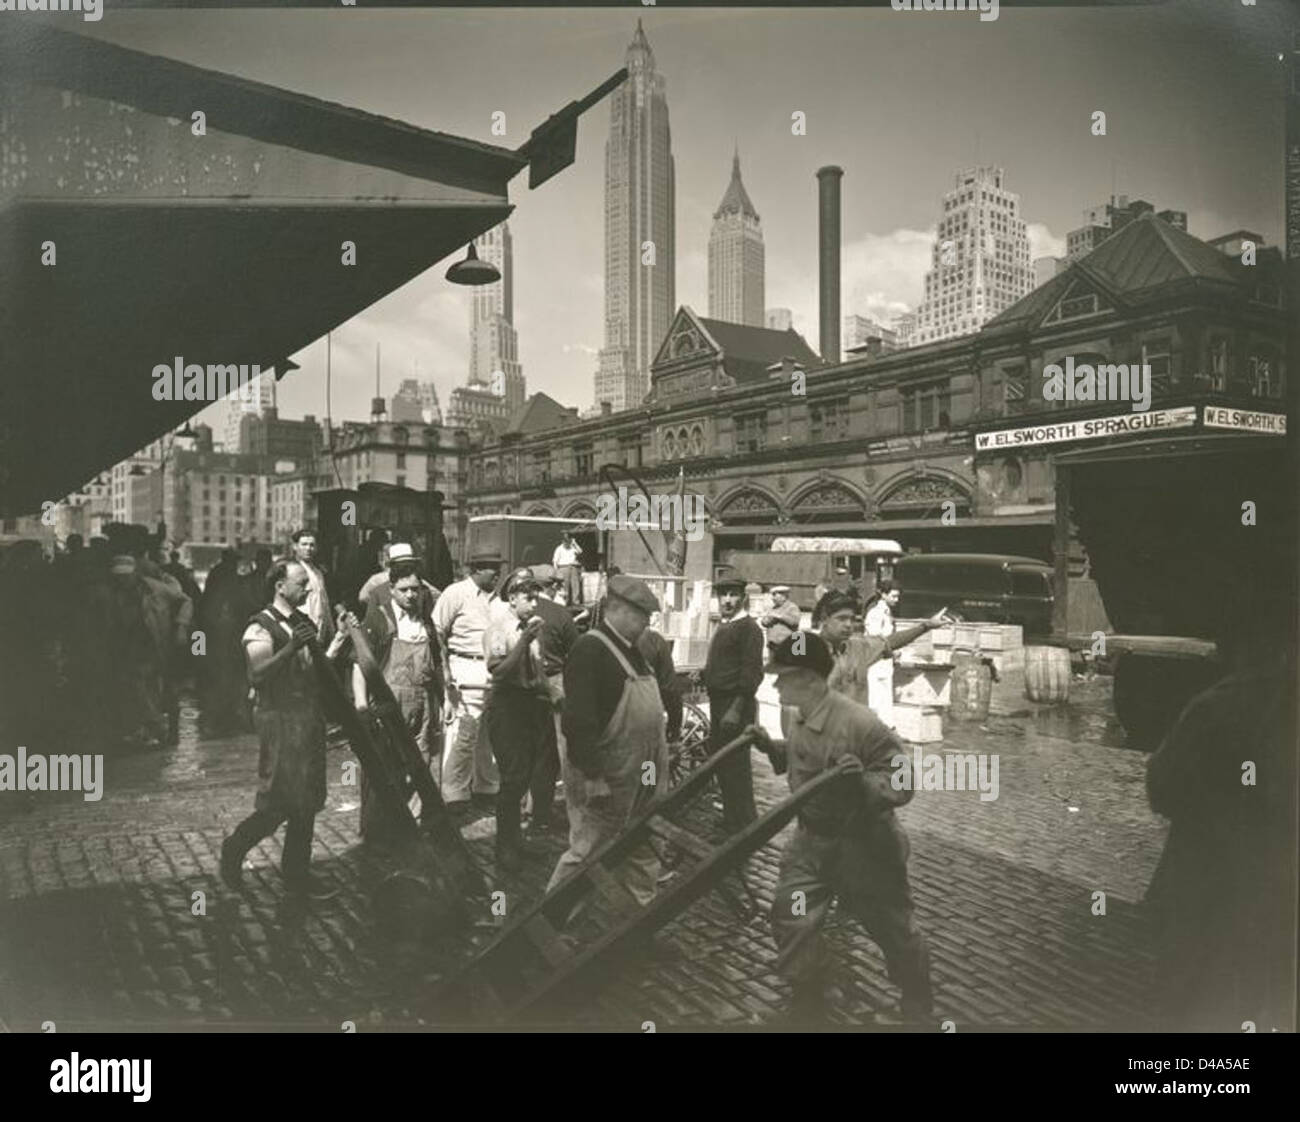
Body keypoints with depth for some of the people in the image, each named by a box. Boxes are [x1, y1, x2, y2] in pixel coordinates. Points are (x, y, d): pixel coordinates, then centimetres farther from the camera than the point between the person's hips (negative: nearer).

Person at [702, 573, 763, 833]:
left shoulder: (749, 628, -13)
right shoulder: (724, 626, 15)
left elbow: (752, 673, -19)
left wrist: (737, 708, -23)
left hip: (736, 704, -10)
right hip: (719, 702, 10)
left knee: (735, 767, -4)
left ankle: (743, 827, 8)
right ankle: (729, 819, 31)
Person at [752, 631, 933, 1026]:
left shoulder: (861, 724, -29)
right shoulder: (792, 716, -5)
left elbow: (904, 782, -24)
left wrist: (864, 782, -42)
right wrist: (770, 746, -2)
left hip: (863, 844, -6)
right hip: (811, 838, 6)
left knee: (894, 930, 14)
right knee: (791, 920, 3)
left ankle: (918, 1007, 41)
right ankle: (807, 1003, 27)